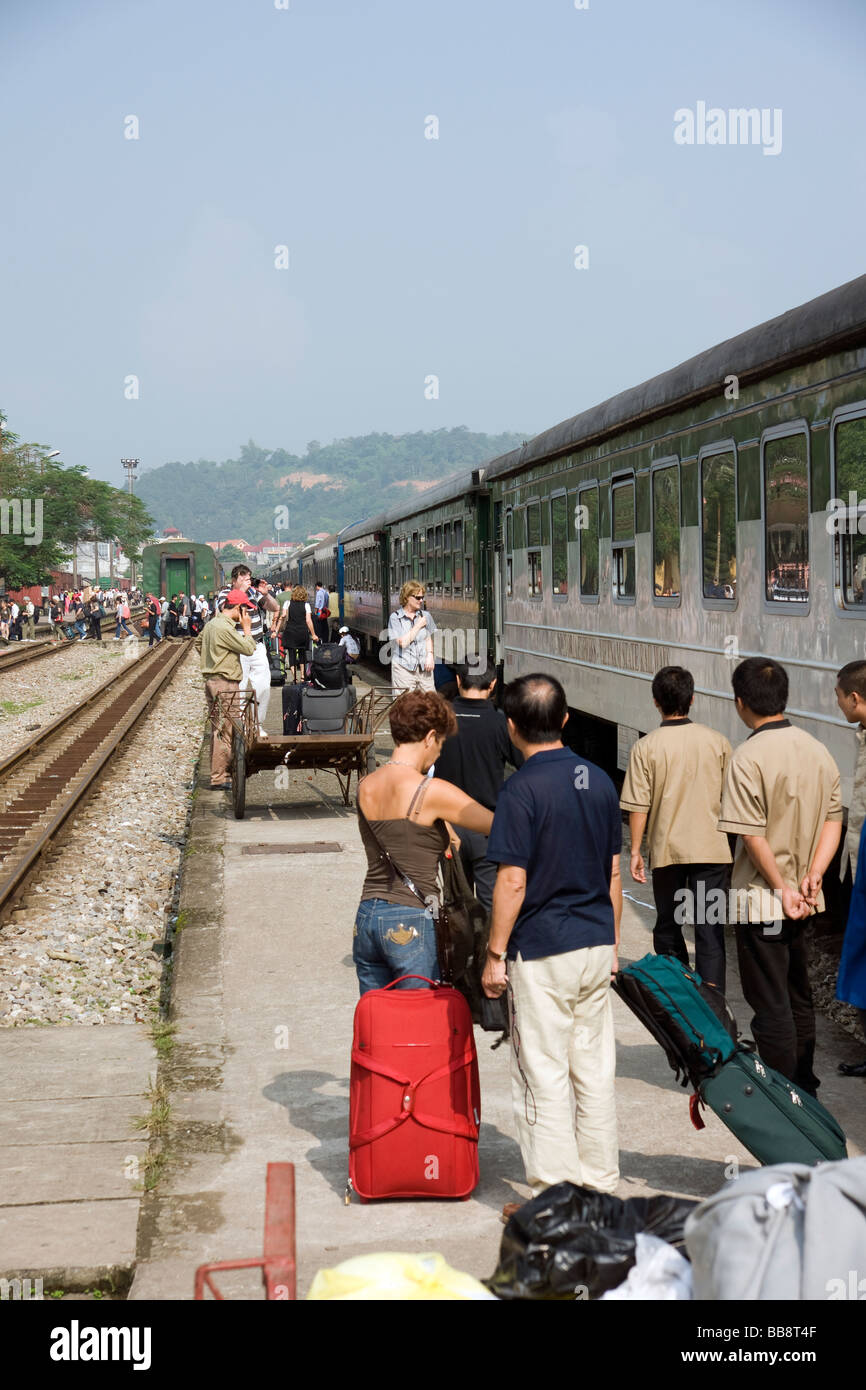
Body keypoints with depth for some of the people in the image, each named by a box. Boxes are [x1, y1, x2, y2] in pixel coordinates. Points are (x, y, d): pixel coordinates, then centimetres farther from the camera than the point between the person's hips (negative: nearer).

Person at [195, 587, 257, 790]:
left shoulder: (211, 624, 12)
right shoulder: (225, 628, -19)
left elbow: (198, 642, 27)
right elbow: (248, 649, -17)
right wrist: (247, 628, -5)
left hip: (212, 680, 10)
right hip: (225, 684, -10)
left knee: (217, 729, 16)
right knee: (226, 730, -7)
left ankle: (217, 773, 24)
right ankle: (219, 778, -6)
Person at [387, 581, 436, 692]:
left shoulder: (425, 615, 9)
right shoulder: (395, 618, -3)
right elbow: (403, 642, -12)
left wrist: (430, 655, 1)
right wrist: (418, 626, -8)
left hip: (424, 667, 3)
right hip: (404, 668, -3)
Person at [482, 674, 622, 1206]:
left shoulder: (523, 788, -14)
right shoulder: (600, 780, 6)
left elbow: (513, 882, -16)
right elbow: (614, 871, 11)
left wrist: (495, 954, -8)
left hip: (542, 950, -6)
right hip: (596, 943, 7)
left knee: (544, 1075, 1)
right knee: (595, 1070, 13)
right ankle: (600, 1186, 21)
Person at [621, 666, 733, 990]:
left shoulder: (645, 747, -7)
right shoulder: (717, 742, -1)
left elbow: (638, 805, -7)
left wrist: (635, 851, 3)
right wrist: (733, 848, 17)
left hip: (667, 851, -1)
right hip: (713, 851, 1)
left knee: (668, 927, 16)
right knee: (710, 930, 1)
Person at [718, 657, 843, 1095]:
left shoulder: (748, 757, -18)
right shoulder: (817, 750, 4)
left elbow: (752, 835, -21)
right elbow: (833, 818, 3)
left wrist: (782, 888, -14)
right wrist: (812, 875, -5)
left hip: (762, 898, -7)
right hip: (802, 901, 7)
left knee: (770, 1004, 2)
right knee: (799, 996, 19)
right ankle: (805, 1087, 30)